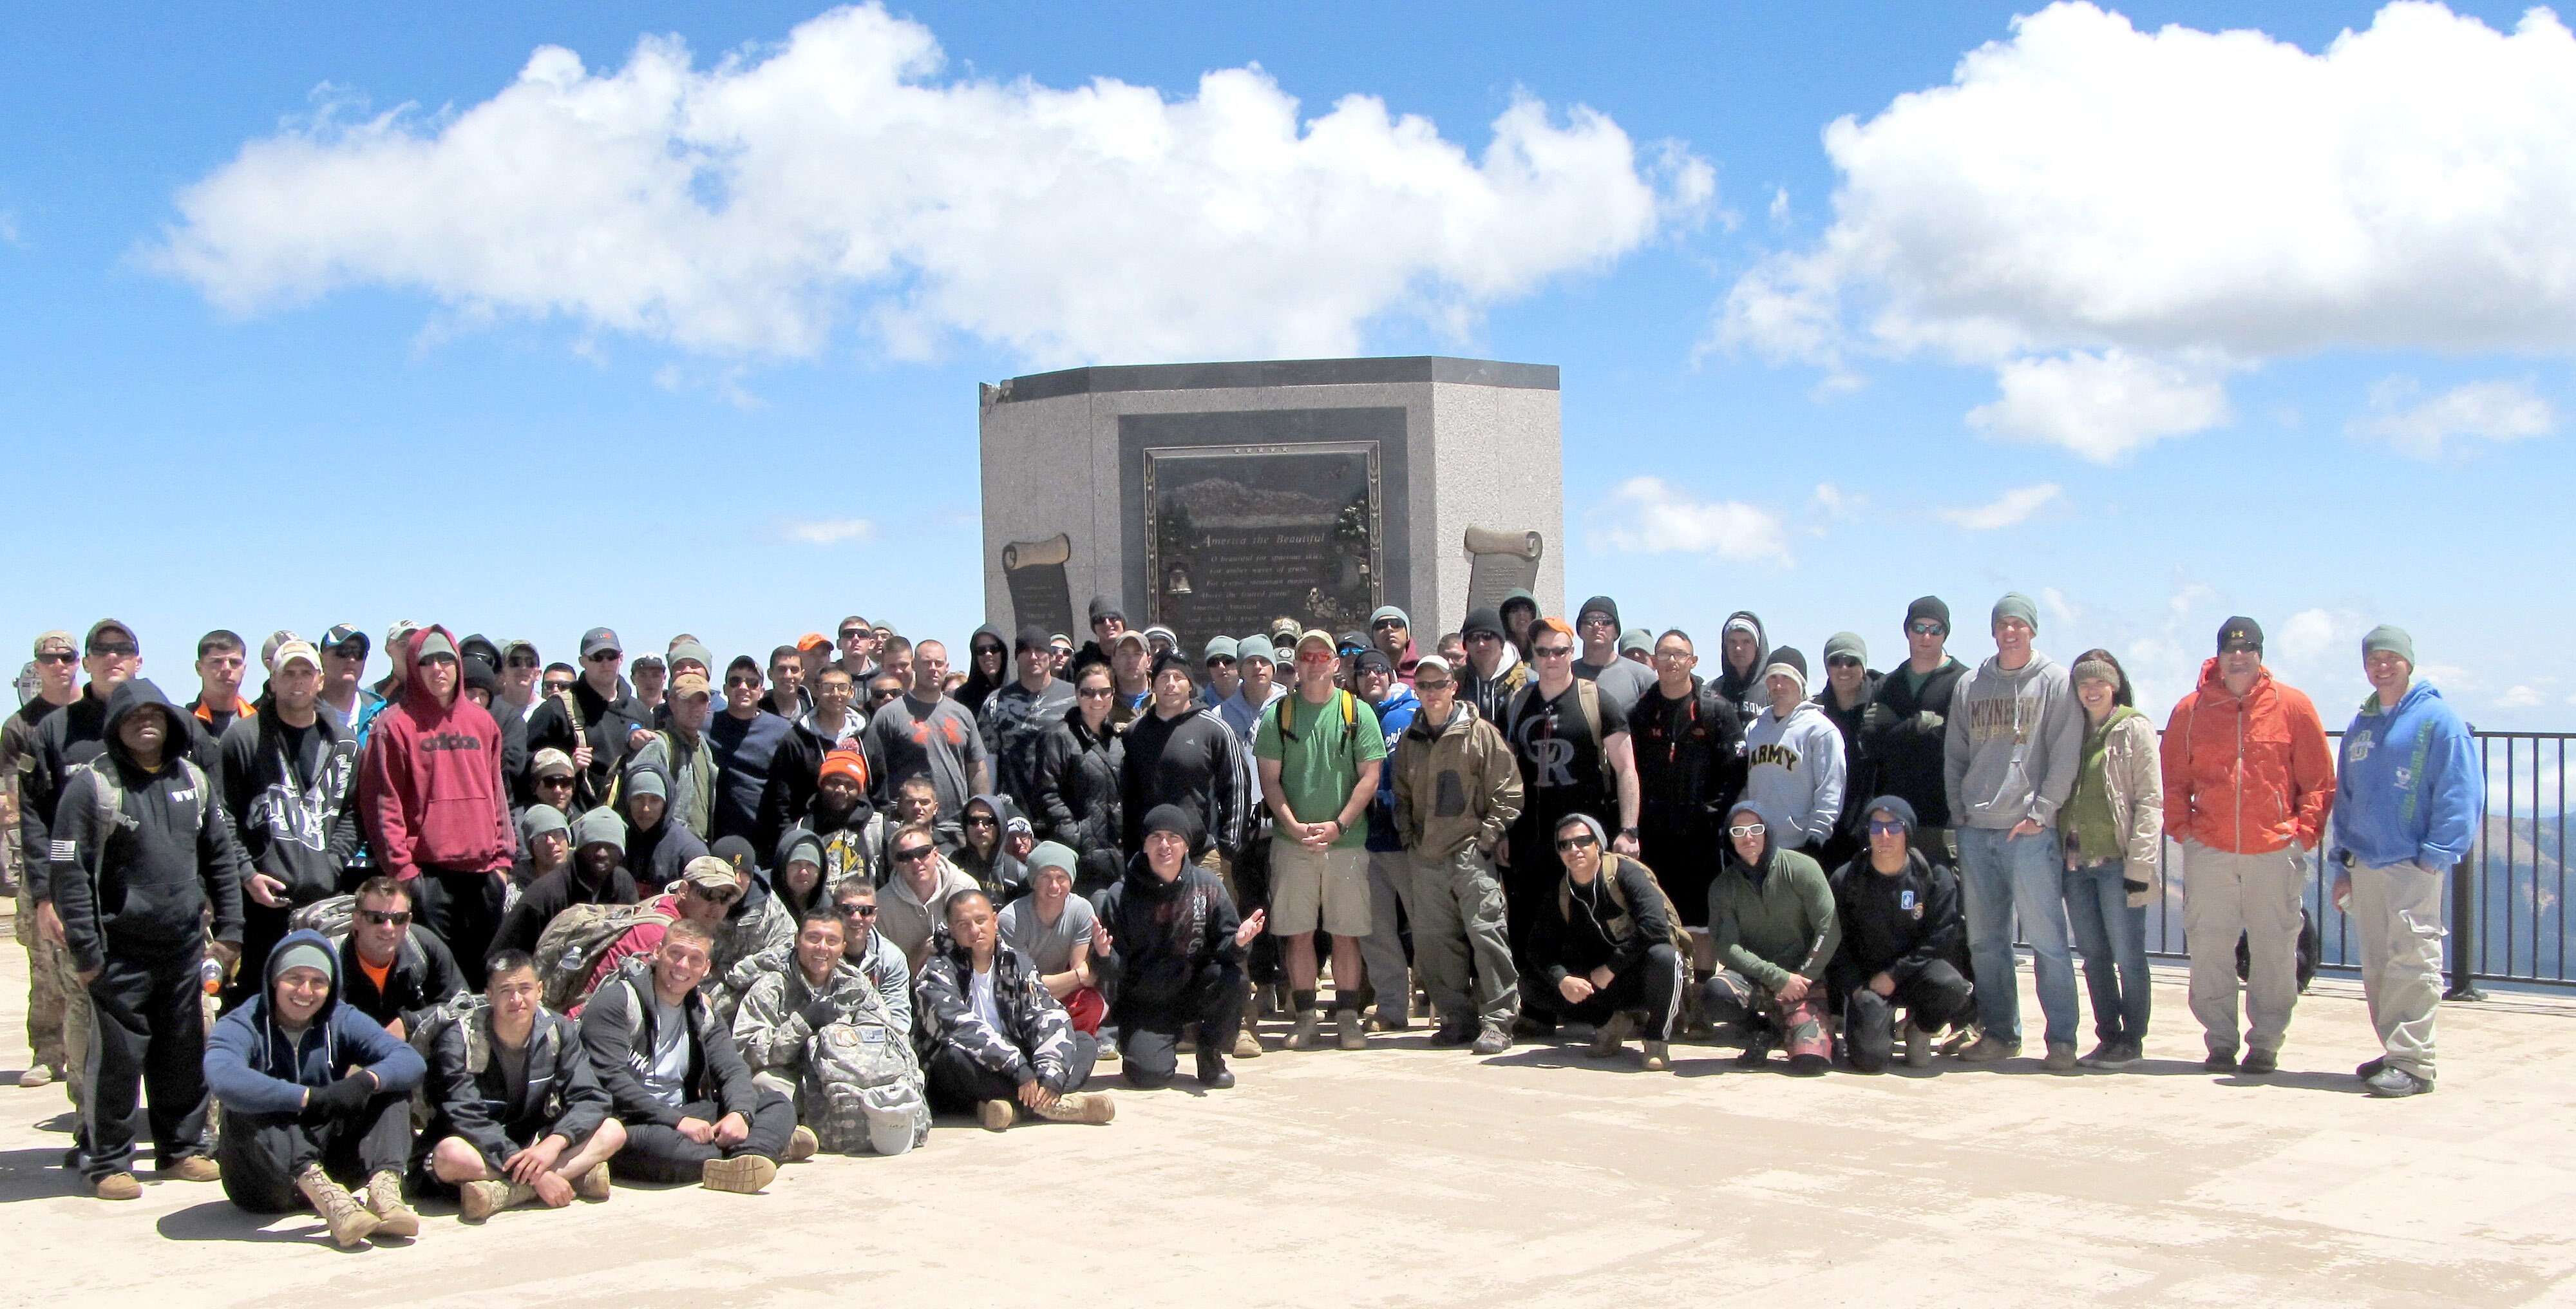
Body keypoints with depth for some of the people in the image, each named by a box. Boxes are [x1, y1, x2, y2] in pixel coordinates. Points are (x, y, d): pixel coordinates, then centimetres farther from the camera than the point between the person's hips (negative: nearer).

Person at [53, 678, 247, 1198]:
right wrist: (84, 950, -13)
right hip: (121, 949, -5)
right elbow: (69, 872, -10)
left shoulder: (192, 778, 9)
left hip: (186, 945, 5)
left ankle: (181, 1147, 25)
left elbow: (221, 856, 14)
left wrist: (229, 930, 9)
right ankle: (107, 1161, 12)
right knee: (118, 1057, -1)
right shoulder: (91, 784, -8)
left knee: (185, 1054, 11)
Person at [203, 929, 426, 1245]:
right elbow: (224, 1079, -34)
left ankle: (384, 1189, -35)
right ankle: (327, 1200, -44)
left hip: (325, 1163, 4)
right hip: (265, 1181, -4)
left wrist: (366, 1081, -34)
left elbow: (411, 1061, -13)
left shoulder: (342, 1022, 2)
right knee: (247, 1109, -30)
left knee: (390, 1087, -10)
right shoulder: (242, 1027, -9)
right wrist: (312, 1097, -38)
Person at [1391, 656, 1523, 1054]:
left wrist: (1486, 837, -8)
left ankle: (1498, 1020, -6)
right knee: (1432, 938, 4)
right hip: (1426, 857, 5)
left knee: (1485, 931, -11)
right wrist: (1409, 836, 10)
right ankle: (1457, 1017, 14)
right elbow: (1401, 796, 23)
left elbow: (1508, 792, -3)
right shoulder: (1409, 740, 14)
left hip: (1470, 853, -5)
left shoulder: (1481, 733, -1)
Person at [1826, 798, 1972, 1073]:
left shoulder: (1936, 876, -5)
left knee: (1950, 987, -35)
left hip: (1915, 970, 0)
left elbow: (1942, 937, -8)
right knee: (1868, 1058, -21)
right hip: (1865, 977, 0)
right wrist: (1857, 987, -13)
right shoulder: (1846, 879, -3)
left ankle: (1920, 1030, 0)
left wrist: (1894, 975, -15)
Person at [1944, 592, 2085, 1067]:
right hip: (1976, 831, 5)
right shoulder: (1969, 686, 13)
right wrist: (1959, 811, 5)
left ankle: (2062, 1039, -1)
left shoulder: (2055, 682, 1)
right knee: (1985, 940, 8)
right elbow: (1954, 756, 15)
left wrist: (2040, 812, -11)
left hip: (2030, 832, -4)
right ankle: (1999, 1032, 16)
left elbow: (2065, 755, -5)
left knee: (2047, 938, -6)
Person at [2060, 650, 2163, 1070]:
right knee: (2093, 956, 9)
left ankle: (2131, 1041, 8)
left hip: (2116, 860, -6)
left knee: (2127, 954, -1)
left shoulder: (2134, 729, -2)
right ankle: (2108, 1038, 16)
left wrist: (2138, 863, -13)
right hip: (2077, 862, 6)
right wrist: (2059, 853, 8)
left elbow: (2150, 800, -7)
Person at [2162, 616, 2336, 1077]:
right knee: (2209, 948, 2)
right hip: (2208, 850, 1)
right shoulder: (2192, 710, 5)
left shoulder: (2292, 707, 2)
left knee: (2274, 951, 1)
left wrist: (2304, 832, -3)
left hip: (2275, 851, -1)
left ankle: (2266, 1042, 12)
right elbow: (2173, 780, 11)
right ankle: (2220, 1041, 13)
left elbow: (2320, 780, 4)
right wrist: (2182, 828, 1)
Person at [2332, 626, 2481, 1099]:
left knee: (2412, 961, -11)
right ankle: (2394, 1053, 19)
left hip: (2412, 866, -7)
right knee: (2376, 966, 10)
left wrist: (2435, 855, -14)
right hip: (2365, 865, 7)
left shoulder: (2438, 720, -3)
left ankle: (2413, 1063, -10)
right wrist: (2343, 866, 17)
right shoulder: (2360, 727, 18)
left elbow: (2461, 793, -9)